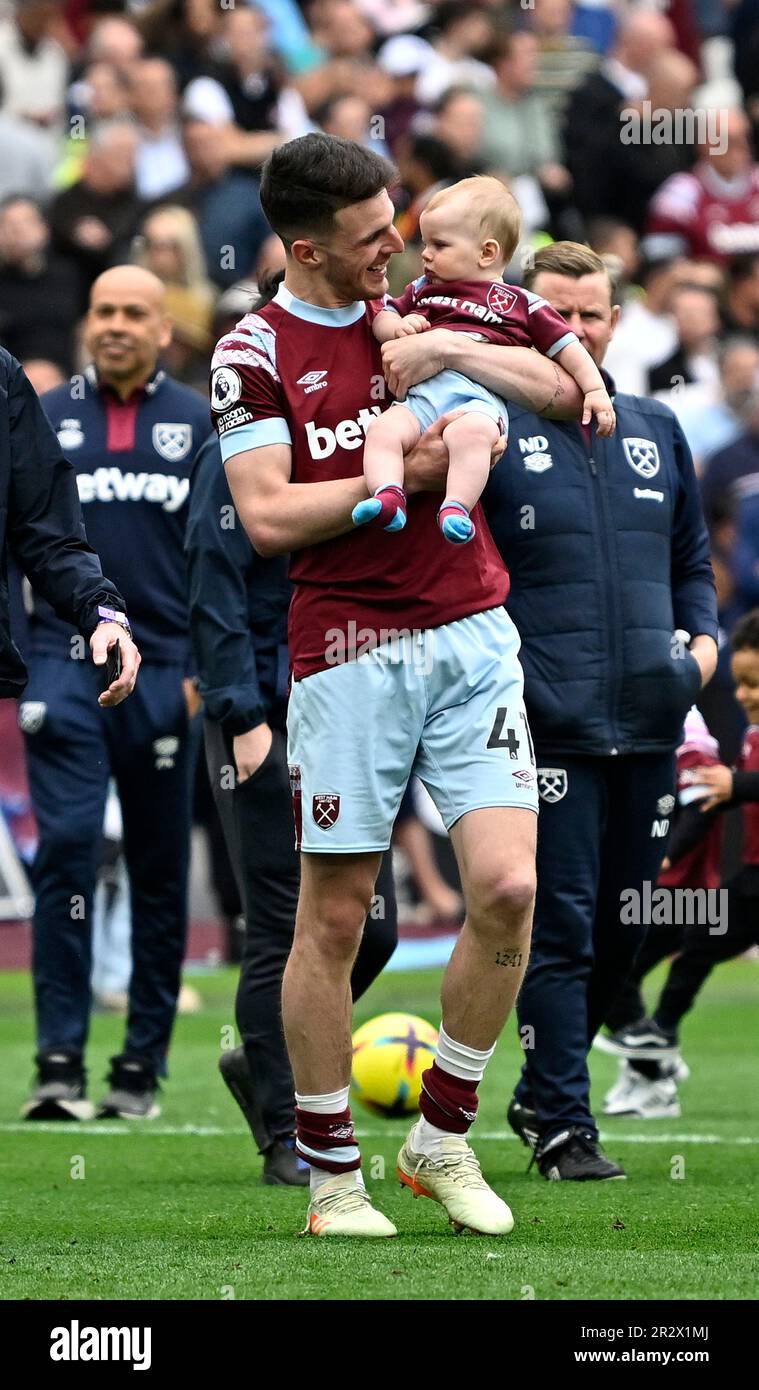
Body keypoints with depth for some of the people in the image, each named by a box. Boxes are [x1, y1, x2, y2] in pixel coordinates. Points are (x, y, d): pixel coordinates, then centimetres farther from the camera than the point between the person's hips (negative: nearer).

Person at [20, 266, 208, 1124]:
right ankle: (59, 1061, -11)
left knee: (160, 872, 5)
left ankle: (142, 1067, 12)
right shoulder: (44, 420, 8)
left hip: (167, 668, 1)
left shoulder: (199, 424, 7)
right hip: (67, 662, -1)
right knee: (65, 850, -12)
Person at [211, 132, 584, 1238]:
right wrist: (405, 471, -12)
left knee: (507, 887, -9)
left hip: (472, 640, 4)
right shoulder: (255, 353, -2)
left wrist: (452, 351, -5)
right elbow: (268, 516, -10)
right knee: (334, 916, 0)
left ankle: (444, 1136, 8)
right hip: (349, 651, -4)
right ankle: (333, 1174, 12)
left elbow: (563, 392, 12)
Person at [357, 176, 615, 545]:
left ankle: (456, 508, -49)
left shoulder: (520, 304, 18)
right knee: (383, 429, -28)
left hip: (479, 400, -4)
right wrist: (396, 326, 9)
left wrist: (595, 390, 9)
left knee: (469, 432, -39)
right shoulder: (422, 292, 33)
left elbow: (564, 346, 19)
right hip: (422, 398, 4)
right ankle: (387, 497, -43)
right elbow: (382, 318, 33)